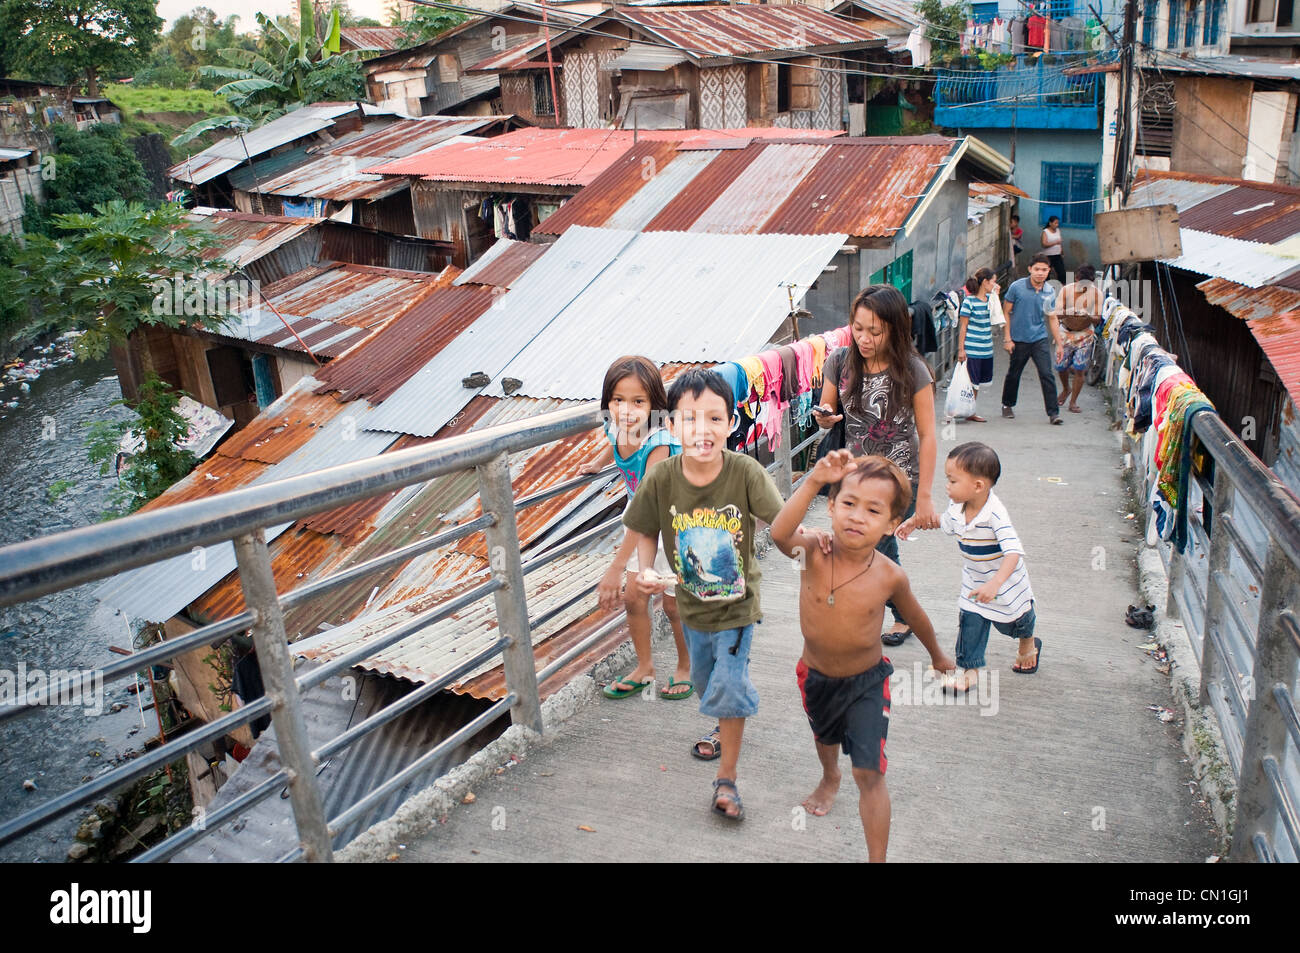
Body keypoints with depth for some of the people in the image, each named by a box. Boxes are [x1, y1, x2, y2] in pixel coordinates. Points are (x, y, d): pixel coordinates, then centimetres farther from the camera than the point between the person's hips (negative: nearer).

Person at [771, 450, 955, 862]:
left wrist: (937, 655, 16)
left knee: (869, 773, -7)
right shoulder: (814, 552, -26)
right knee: (825, 738, 31)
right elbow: (780, 533, -51)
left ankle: (878, 858, 10)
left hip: (867, 681, -2)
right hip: (816, 675, 2)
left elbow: (915, 616, -1)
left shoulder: (889, 577, -23)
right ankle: (830, 778, 66)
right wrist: (813, 481, -61)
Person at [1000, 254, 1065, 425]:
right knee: (1013, 374, 11)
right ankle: (1007, 405, 33)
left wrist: (1059, 344, 9)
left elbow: (1052, 319, 10)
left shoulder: (1050, 292, 2)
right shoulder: (1017, 287, -7)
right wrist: (1007, 338, -6)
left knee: (1047, 375, -7)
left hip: (1039, 340, 2)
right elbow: (1006, 312, -1)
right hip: (1019, 339, -2)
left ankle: (1053, 412, -4)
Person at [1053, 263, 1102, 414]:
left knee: (1079, 368, -9)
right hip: (1067, 332, 1)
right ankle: (1066, 389, 31)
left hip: (1085, 334, -1)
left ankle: (1073, 402, 3)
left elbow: (1098, 319, -3)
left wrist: (1089, 317, -27)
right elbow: (1057, 314, -8)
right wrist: (1068, 313, -31)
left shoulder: (1096, 293, -6)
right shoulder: (1066, 290, -7)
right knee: (1061, 365, -2)